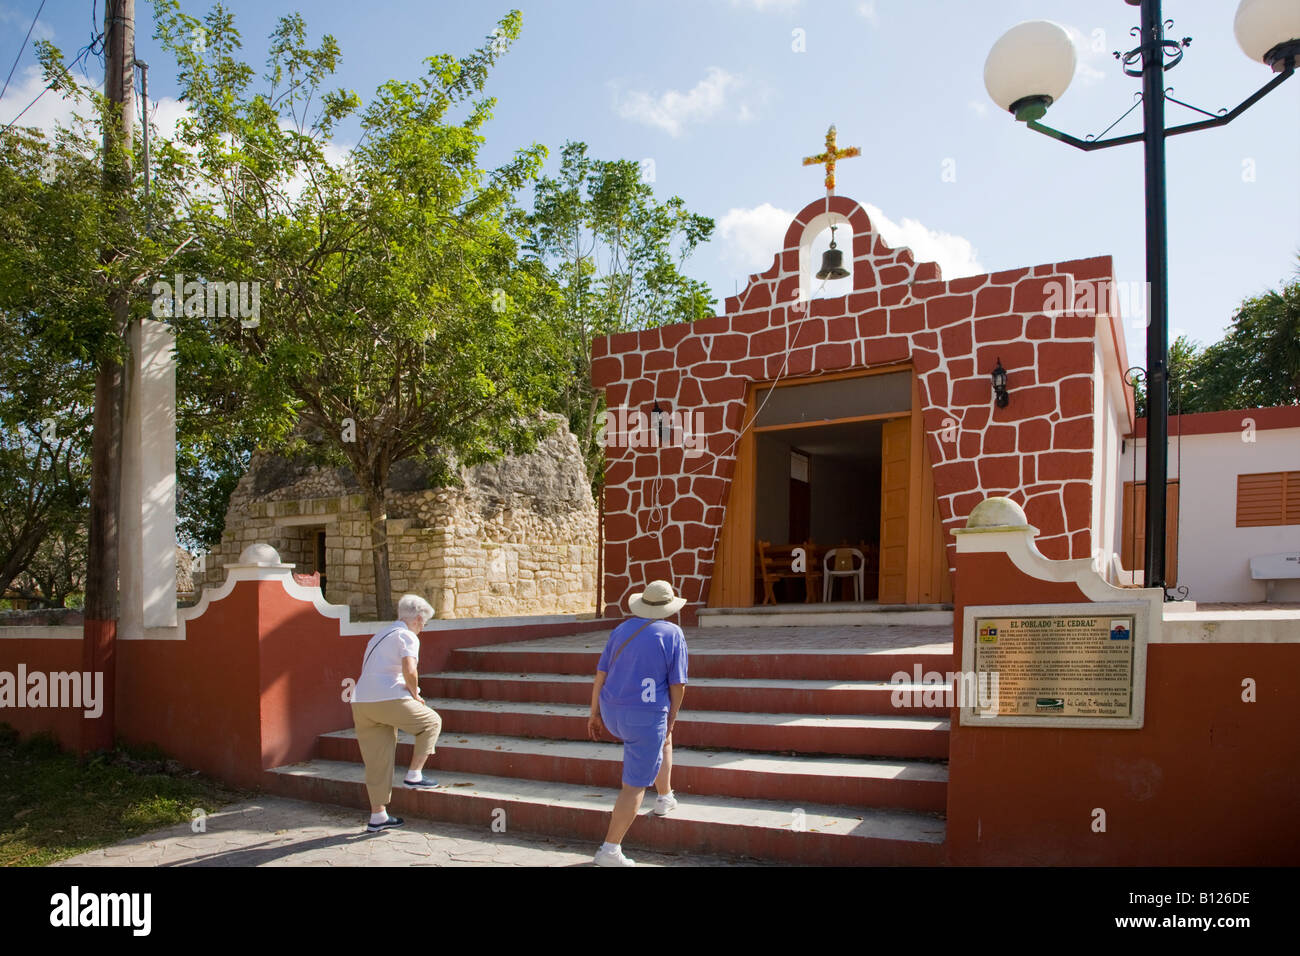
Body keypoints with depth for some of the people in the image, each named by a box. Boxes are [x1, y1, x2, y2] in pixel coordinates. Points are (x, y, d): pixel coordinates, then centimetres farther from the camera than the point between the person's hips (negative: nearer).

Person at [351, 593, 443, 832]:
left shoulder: (380, 635, 25)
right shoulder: (407, 637, -3)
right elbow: (409, 671, -19)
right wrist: (415, 695, -1)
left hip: (361, 702, 8)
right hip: (389, 699, -8)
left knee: (377, 761, 13)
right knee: (432, 722, 14)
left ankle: (378, 816, 17)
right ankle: (414, 775, 11)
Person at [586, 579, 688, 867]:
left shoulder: (622, 630, 7)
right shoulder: (673, 634, -6)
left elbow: (601, 673, 5)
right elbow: (678, 684, -7)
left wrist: (595, 713, 11)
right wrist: (671, 718, 6)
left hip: (612, 713, 6)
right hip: (647, 715, -6)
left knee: (663, 738, 33)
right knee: (635, 786, 3)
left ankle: (665, 797, 40)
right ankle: (610, 850, 2)